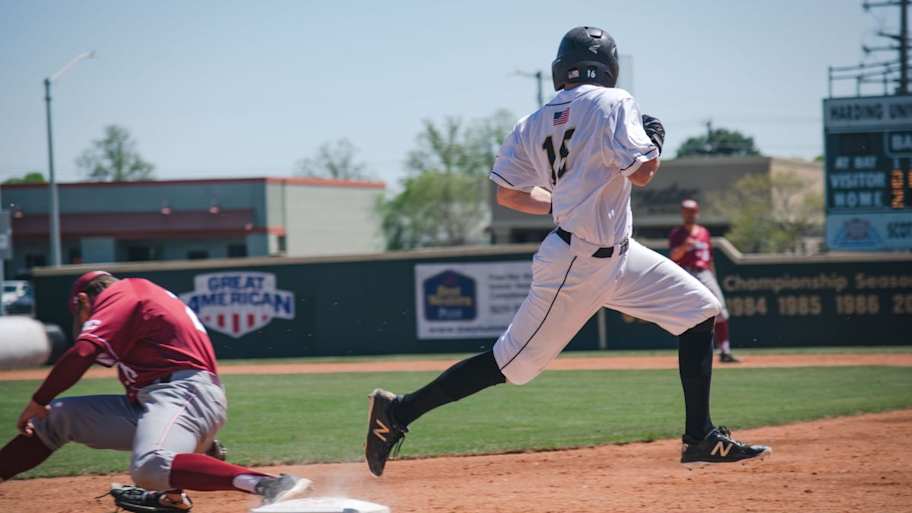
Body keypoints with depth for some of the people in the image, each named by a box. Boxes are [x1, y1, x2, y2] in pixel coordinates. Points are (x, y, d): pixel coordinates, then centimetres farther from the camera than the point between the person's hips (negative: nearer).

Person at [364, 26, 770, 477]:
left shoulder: (534, 124, 6)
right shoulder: (613, 103, -13)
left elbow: (507, 194, 9)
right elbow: (641, 172, -20)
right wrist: (653, 142, 1)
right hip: (577, 266, -9)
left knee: (700, 309, 9)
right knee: (512, 360, -2)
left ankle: (701, 439, 7)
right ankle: (398, 411, 5)